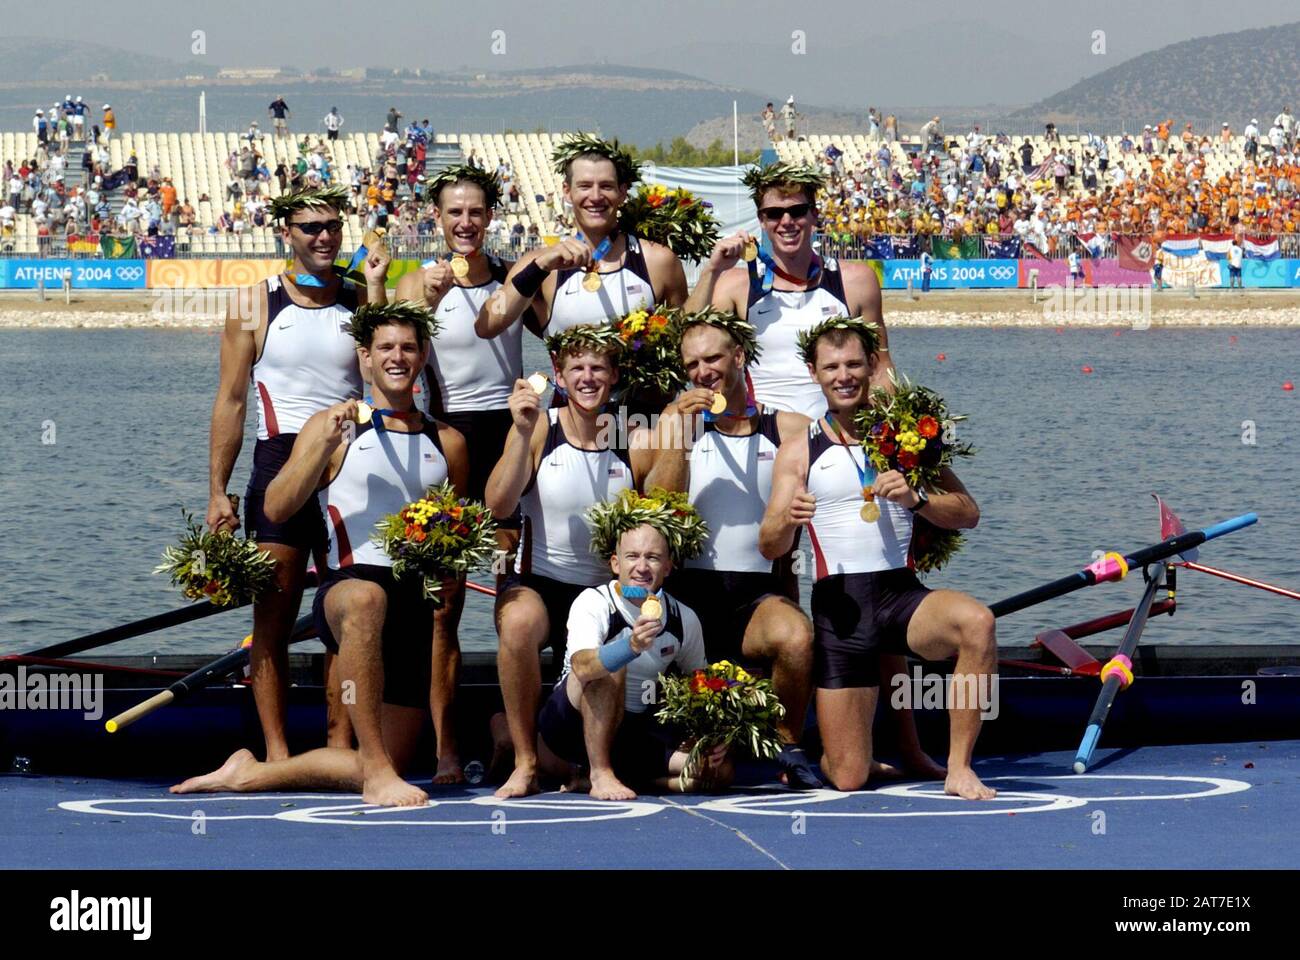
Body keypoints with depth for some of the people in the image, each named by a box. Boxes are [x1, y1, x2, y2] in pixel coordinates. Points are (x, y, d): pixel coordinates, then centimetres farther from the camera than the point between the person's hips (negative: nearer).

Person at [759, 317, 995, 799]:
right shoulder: (799, 452, 9)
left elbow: (968, 513, 5)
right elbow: (769, 546, 3)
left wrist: (915, 499, -14)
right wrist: (787, 520, -20)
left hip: (902, 592, 1)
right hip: (838, 604, -1)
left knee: (977, 622, -35)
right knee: (848, 778, -6)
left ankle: (959, 768, -25)